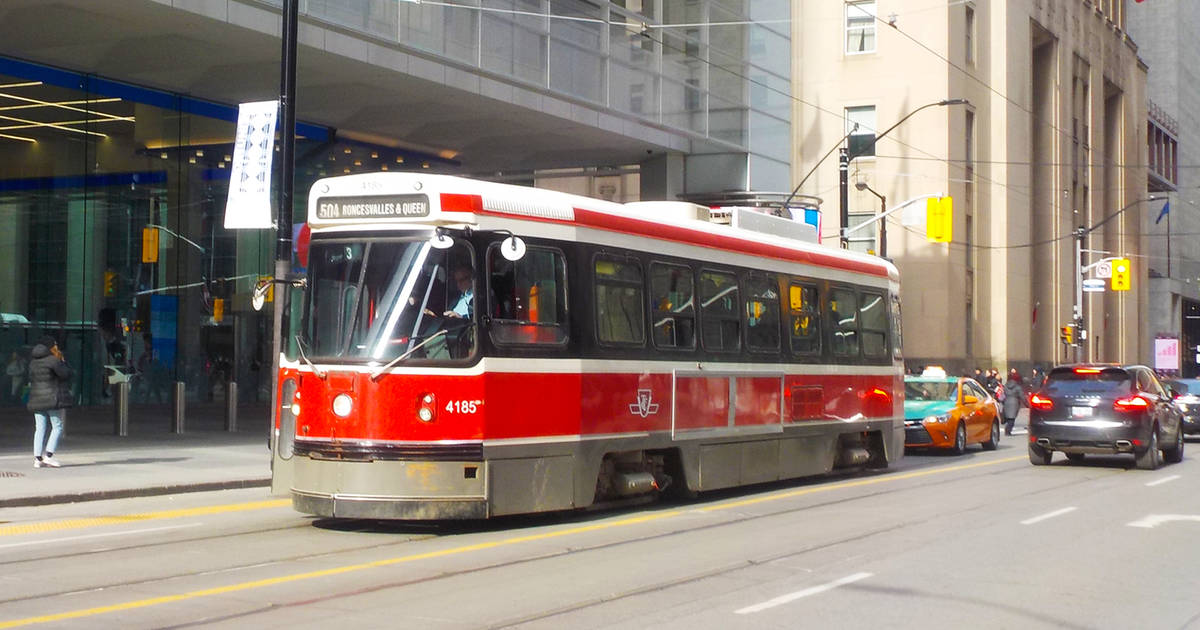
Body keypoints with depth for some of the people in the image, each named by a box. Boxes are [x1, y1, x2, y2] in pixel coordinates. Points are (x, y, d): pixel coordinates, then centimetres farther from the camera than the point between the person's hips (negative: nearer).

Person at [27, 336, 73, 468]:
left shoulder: (33, 362, 11)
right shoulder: (53, 361, -12)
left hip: (37, 400, 7)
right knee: (57, 427, 1)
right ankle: (48, 455, -9)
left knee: (40, 428, 7)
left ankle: (37, 458, 3)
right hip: (53, 399, -7)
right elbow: (66, 374, -9)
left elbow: (31, 380, 18)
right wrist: (62, 361, 4)